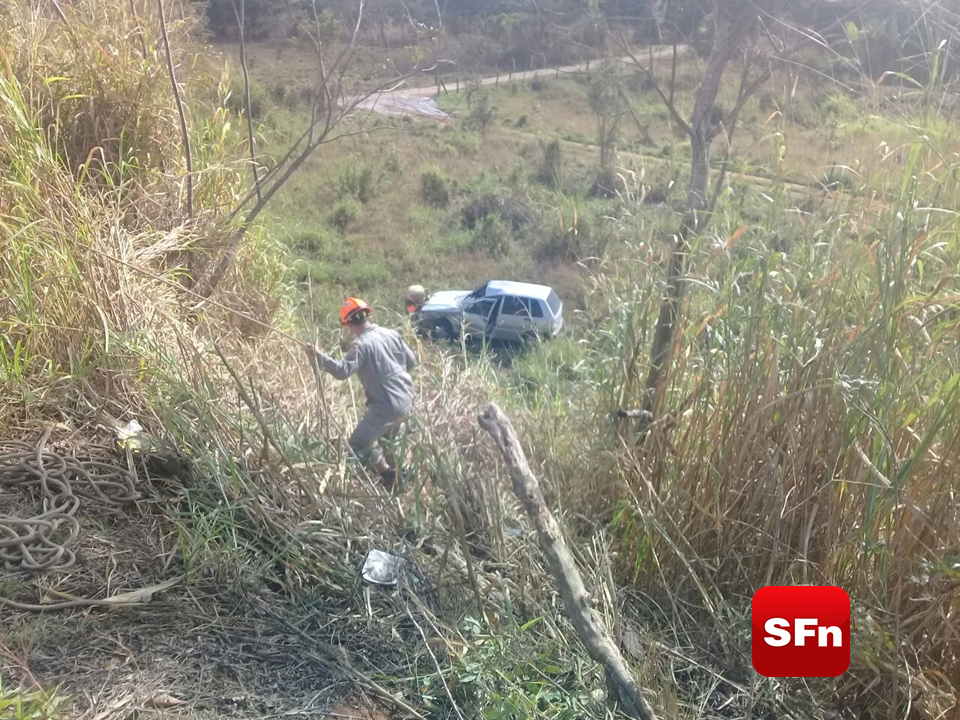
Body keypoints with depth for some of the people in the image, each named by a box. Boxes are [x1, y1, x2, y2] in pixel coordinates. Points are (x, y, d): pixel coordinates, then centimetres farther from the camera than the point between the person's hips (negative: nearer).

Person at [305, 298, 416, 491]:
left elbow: (342, 371, -23)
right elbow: (411, 362, 14)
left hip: (386, 405, -8)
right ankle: (399, 473, 33)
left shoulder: (361, 344, -14)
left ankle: (388, 474, -6)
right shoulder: (392, 334, 7)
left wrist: (319, 355, -21)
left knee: (358, 445, -1)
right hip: (406, 401, 8)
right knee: (387, 437, 30)